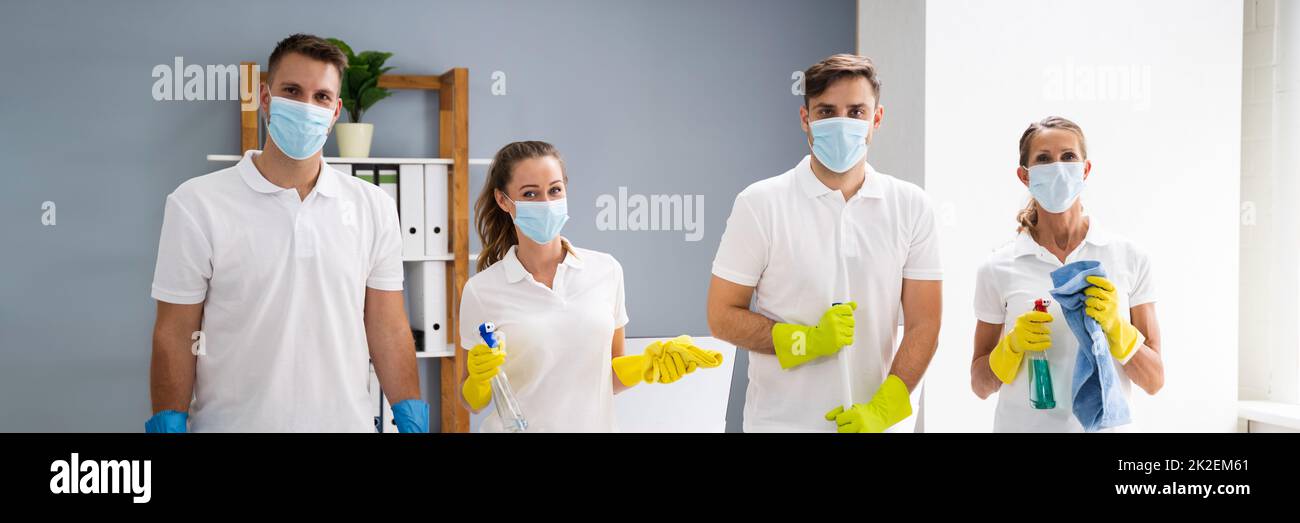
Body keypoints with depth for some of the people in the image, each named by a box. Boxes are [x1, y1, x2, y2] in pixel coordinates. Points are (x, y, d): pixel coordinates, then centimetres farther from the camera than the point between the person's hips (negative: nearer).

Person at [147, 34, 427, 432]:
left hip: (347, 421, 3)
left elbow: (389, 331, 3)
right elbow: (174, 338, -5)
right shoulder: (197, 204, -7)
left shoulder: (374, 207, 1)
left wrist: (414, 422, 0)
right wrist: (168, 425, -9)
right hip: (233, 422, -2)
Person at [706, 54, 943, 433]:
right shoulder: (760, 203, -8)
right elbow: (722, 317, -7)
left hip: (871, 422, 2)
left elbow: (923, 324, -2)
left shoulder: (911, 206, -1)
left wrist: (882, 409, -13)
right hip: (780, 421, -2)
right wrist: (807, 341, -20)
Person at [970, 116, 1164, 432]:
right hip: (1024, 425, 0)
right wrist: (1013, 345, -18)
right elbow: (981, 385, 0)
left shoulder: (1130, 258, -5)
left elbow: (1153, 381, -3)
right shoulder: (998, 268, -7)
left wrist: (1115, 326, -18)